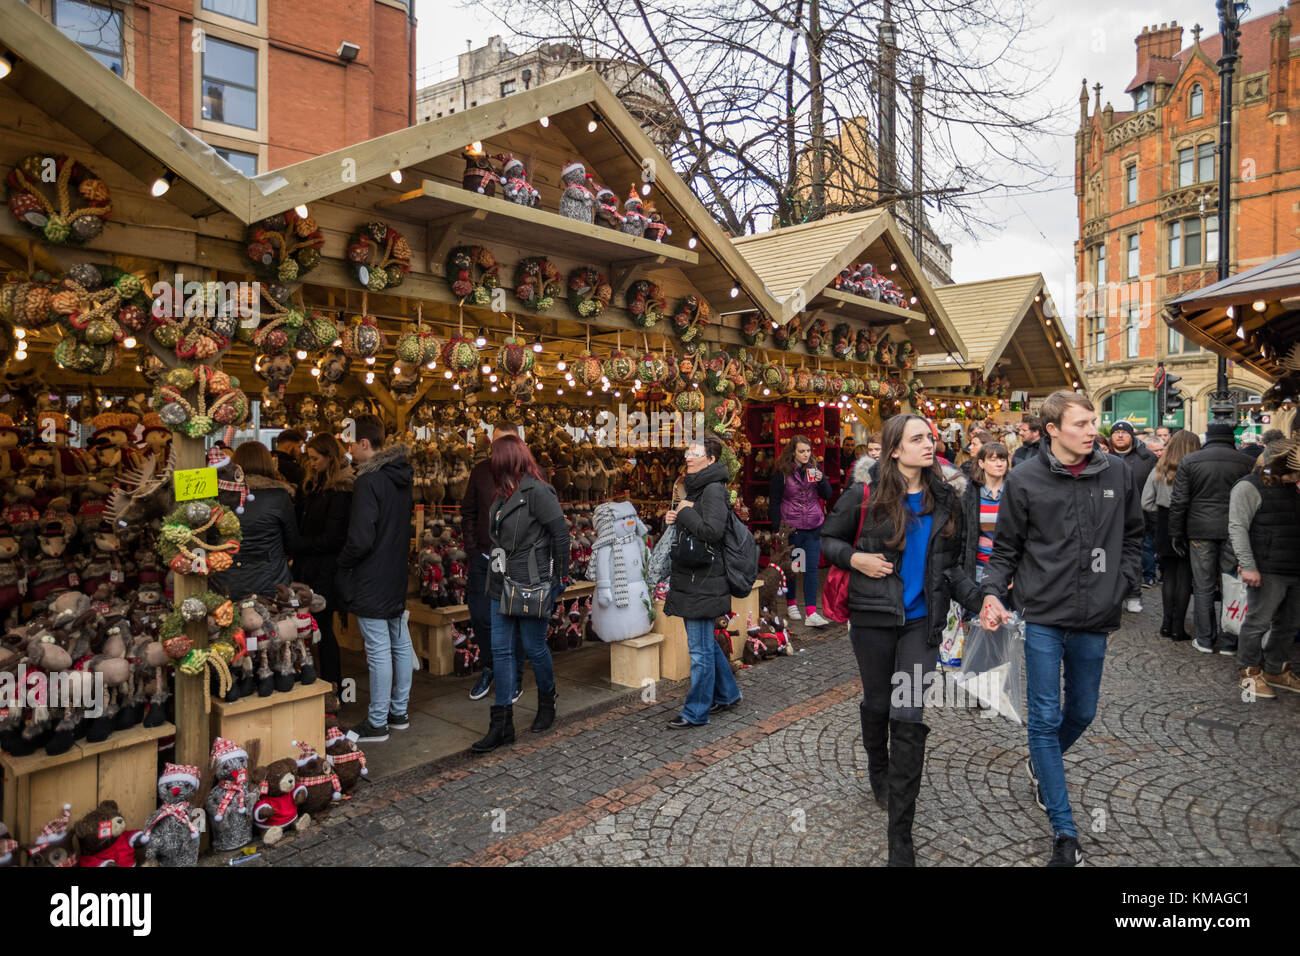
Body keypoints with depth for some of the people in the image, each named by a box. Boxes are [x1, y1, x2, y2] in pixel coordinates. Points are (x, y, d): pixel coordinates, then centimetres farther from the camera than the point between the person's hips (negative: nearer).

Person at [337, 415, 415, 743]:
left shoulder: (368, 482, -20)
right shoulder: (401, 475, 7)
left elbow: (361, 539, -22)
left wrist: (341, 564, -6)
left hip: (372, 581, -9)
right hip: (398, 574, 9)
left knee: (379, 650, -1)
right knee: (401, 643, 15)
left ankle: (377, 722, 10)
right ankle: (399, 712, 28)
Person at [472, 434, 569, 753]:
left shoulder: (537, 492, -14)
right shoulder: (504, 496, 12)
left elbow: (561, 533, -14)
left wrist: (560, 576, -9)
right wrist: (494, 576, 14)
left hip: (532, 587, -8)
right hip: (502, 587, 8)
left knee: (534, 648, 6)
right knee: (501, 651, 7)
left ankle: (547, 704, 32)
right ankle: (502, 725, 13)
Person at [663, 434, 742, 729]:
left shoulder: (713, 489, -15)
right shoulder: (694, 486, 15)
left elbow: (712, 531, -27)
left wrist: (685, 512, -15)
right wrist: (673, 518, 3)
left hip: (704, 582, -10)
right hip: (691, 580, 10)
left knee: (700, 648, 0)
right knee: (705, 643, 20)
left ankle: (696, 712, 11)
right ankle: (727, 694, 36)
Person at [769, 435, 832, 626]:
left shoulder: (815, 468, 5)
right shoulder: (782, 471, -5)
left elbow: (827, 495, 6)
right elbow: (775, 501, -2)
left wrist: (821, 480, -13)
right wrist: (779, 526, -6)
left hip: (814, 527, 2)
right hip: (791, 527, -2)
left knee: (812, 568, -2)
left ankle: (811, 613, -3)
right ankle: (791, 603, 30)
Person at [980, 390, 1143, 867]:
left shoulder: (1117, 473, 1)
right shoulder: (1024, 480, -7)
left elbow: (1132, 537, 13)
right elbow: (1006, 548, 0)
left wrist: (1121, 585, 2)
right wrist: (993, 592, -14)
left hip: (1094, 619, 3)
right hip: (1043, 617, -3)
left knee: (1082, 712, 17)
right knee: (1045, 718, -2)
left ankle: (1041, 764, 48)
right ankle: (1064, 832, 9)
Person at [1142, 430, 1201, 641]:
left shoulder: (1158, 471, 1)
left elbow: (1146, 503, 1)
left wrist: (1163, 514, 11)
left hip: (1165, 529, 4)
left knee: (1169, 575, 13)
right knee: (1185, 577, 4)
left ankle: (1167, 622, 14)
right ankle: (1178, 626, 6)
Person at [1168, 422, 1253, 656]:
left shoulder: (1190, 461, 1)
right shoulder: (1246, 462, 0)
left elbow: (1178, 502, 0)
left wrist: (1176, 534, 5)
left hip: (1200, 531, 0)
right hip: (1235, 532, 0)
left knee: (1203, 587, 7)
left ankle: (1205, 639, 12)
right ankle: (1229, 642, 12)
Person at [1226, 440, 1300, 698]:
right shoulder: (1249, 487, -10)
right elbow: (1237, 528, -16)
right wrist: (1248, 566, -21)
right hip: (1267, 571, -8)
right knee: (1259, 622, -2)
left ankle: (1275, 670, 30)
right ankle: (1249, 672, 12)